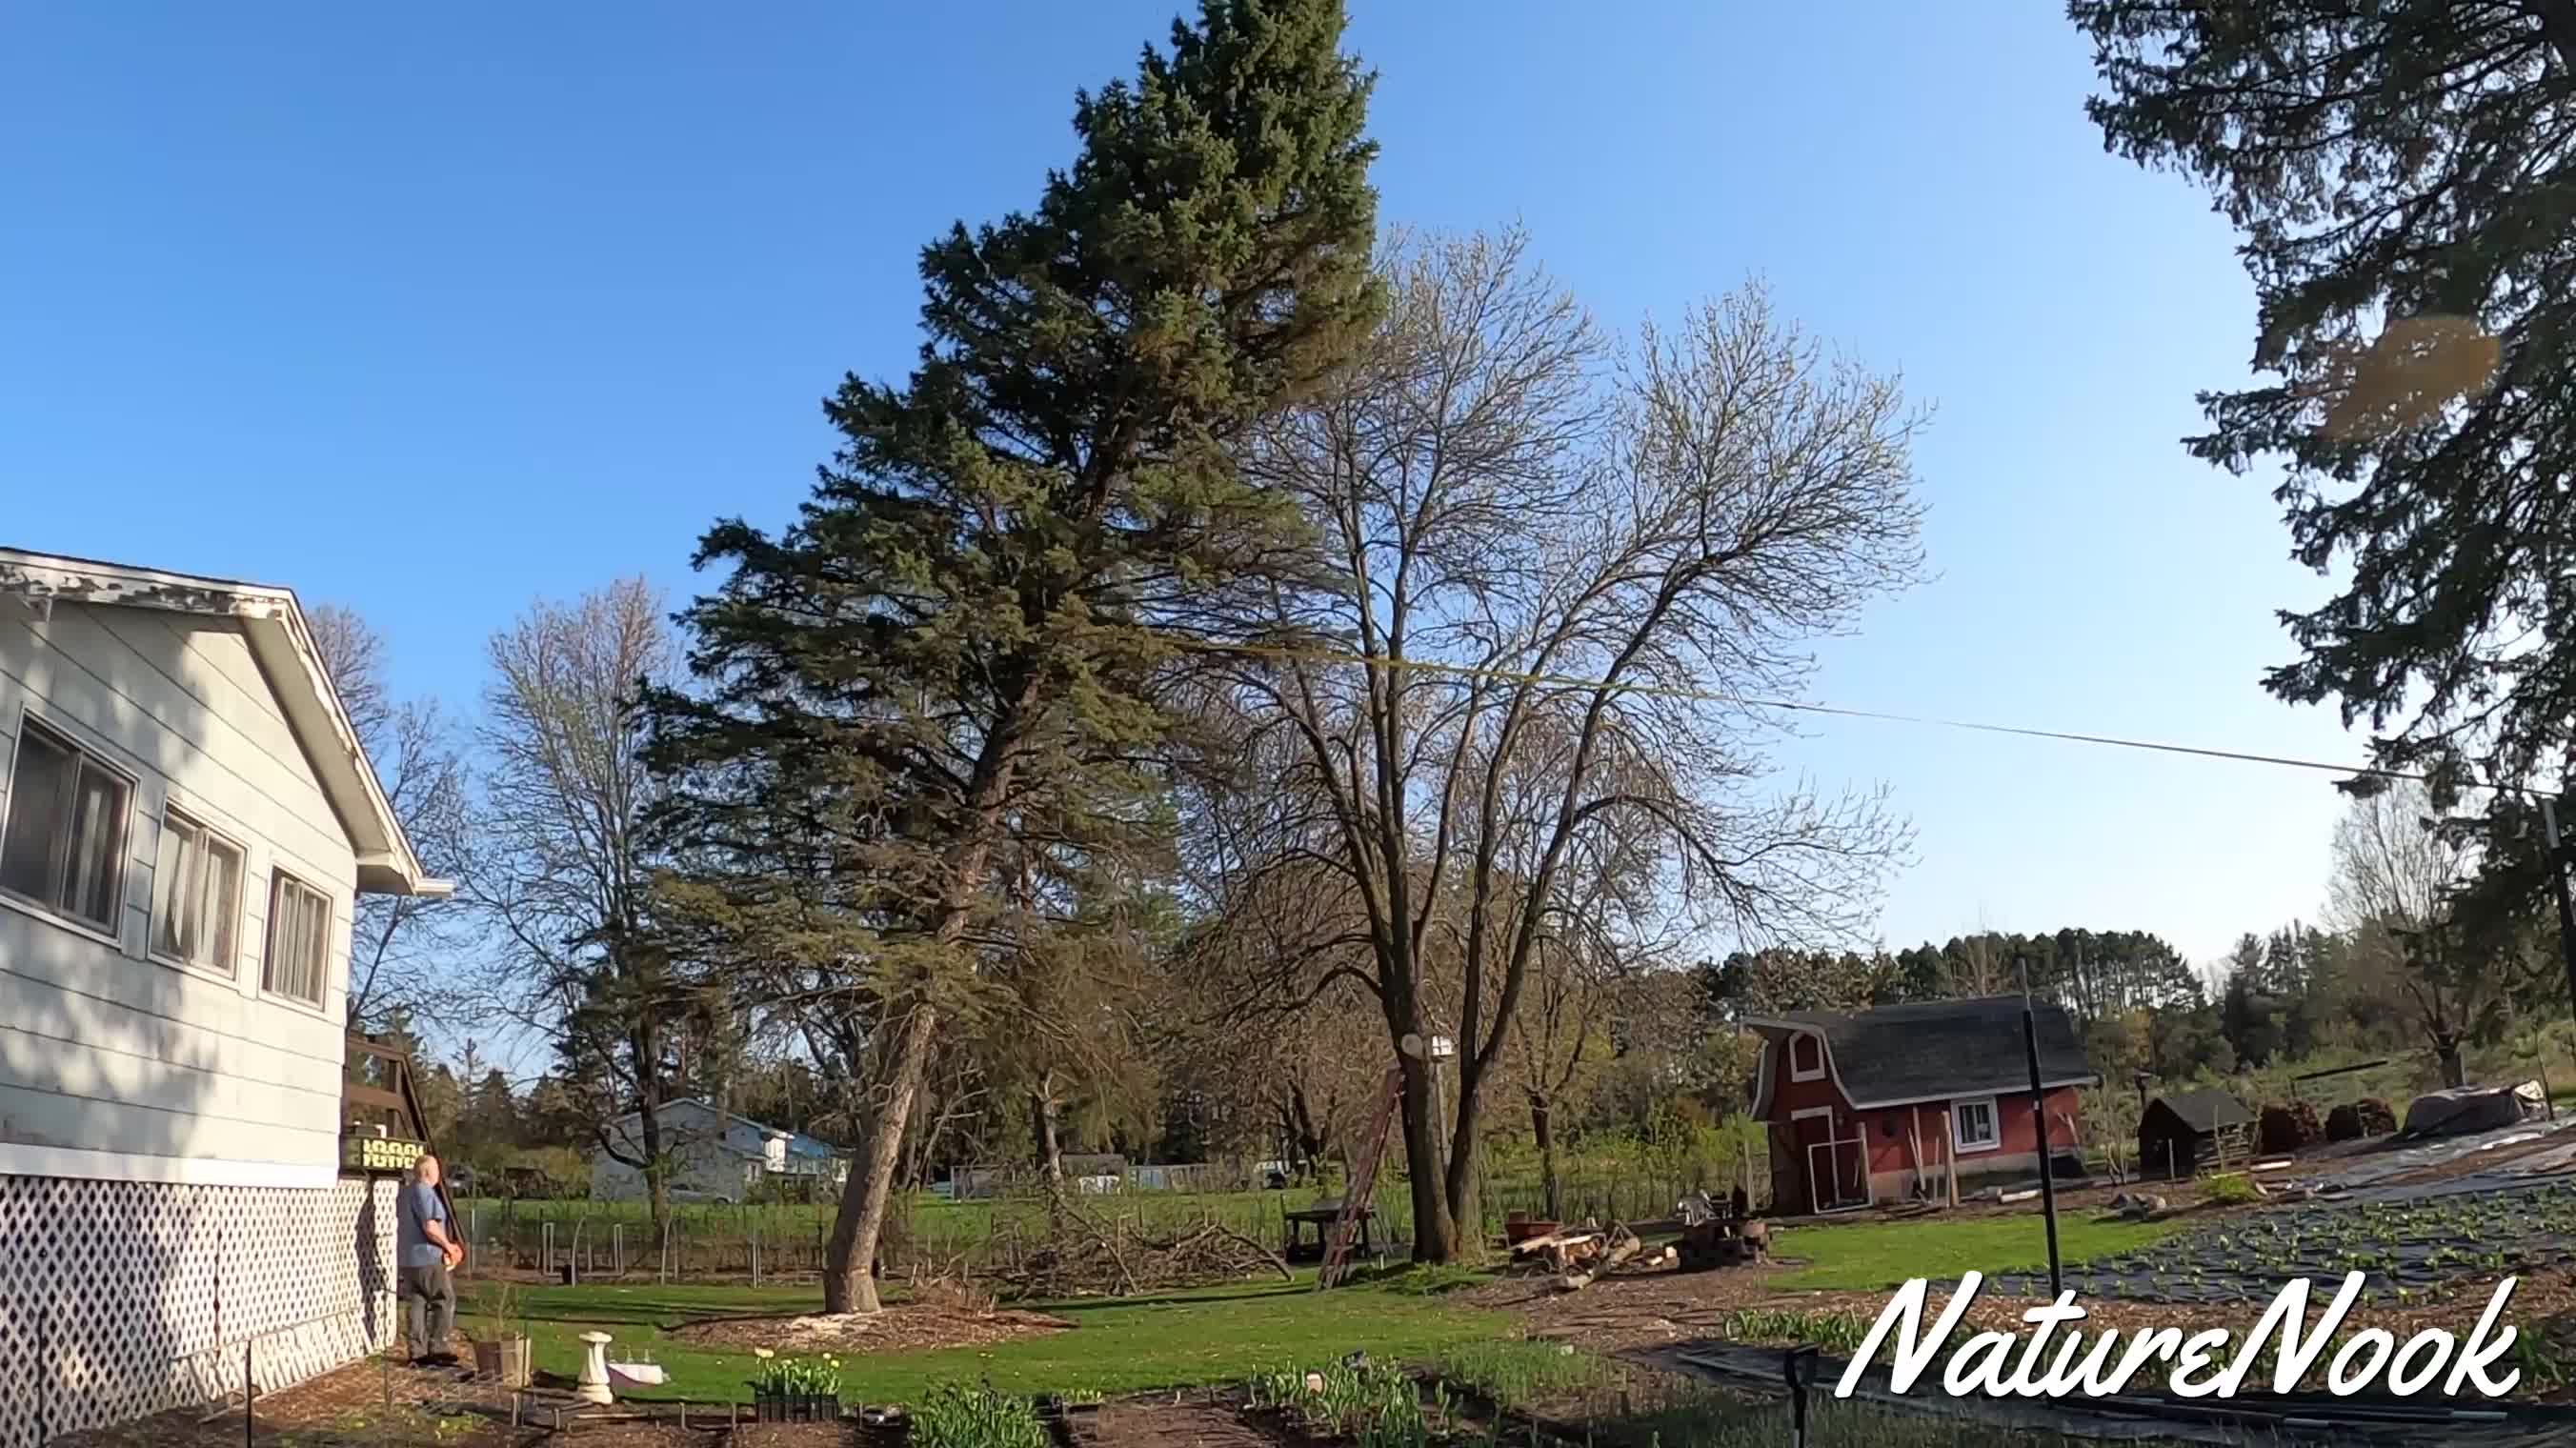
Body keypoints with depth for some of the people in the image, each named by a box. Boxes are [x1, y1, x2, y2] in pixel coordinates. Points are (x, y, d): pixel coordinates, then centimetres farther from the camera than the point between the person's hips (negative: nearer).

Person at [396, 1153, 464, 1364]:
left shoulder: (406, 1191, 13)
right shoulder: (425, 1192, -16)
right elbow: (430, 1227, -23)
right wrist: (448, 1245, -8)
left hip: (407, 1259, 9)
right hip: (427, 1259, -9)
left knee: (415, 1304, 9)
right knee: (445, 1301, 0)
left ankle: (417, 1352, 11)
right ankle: (437, 1349, -1)